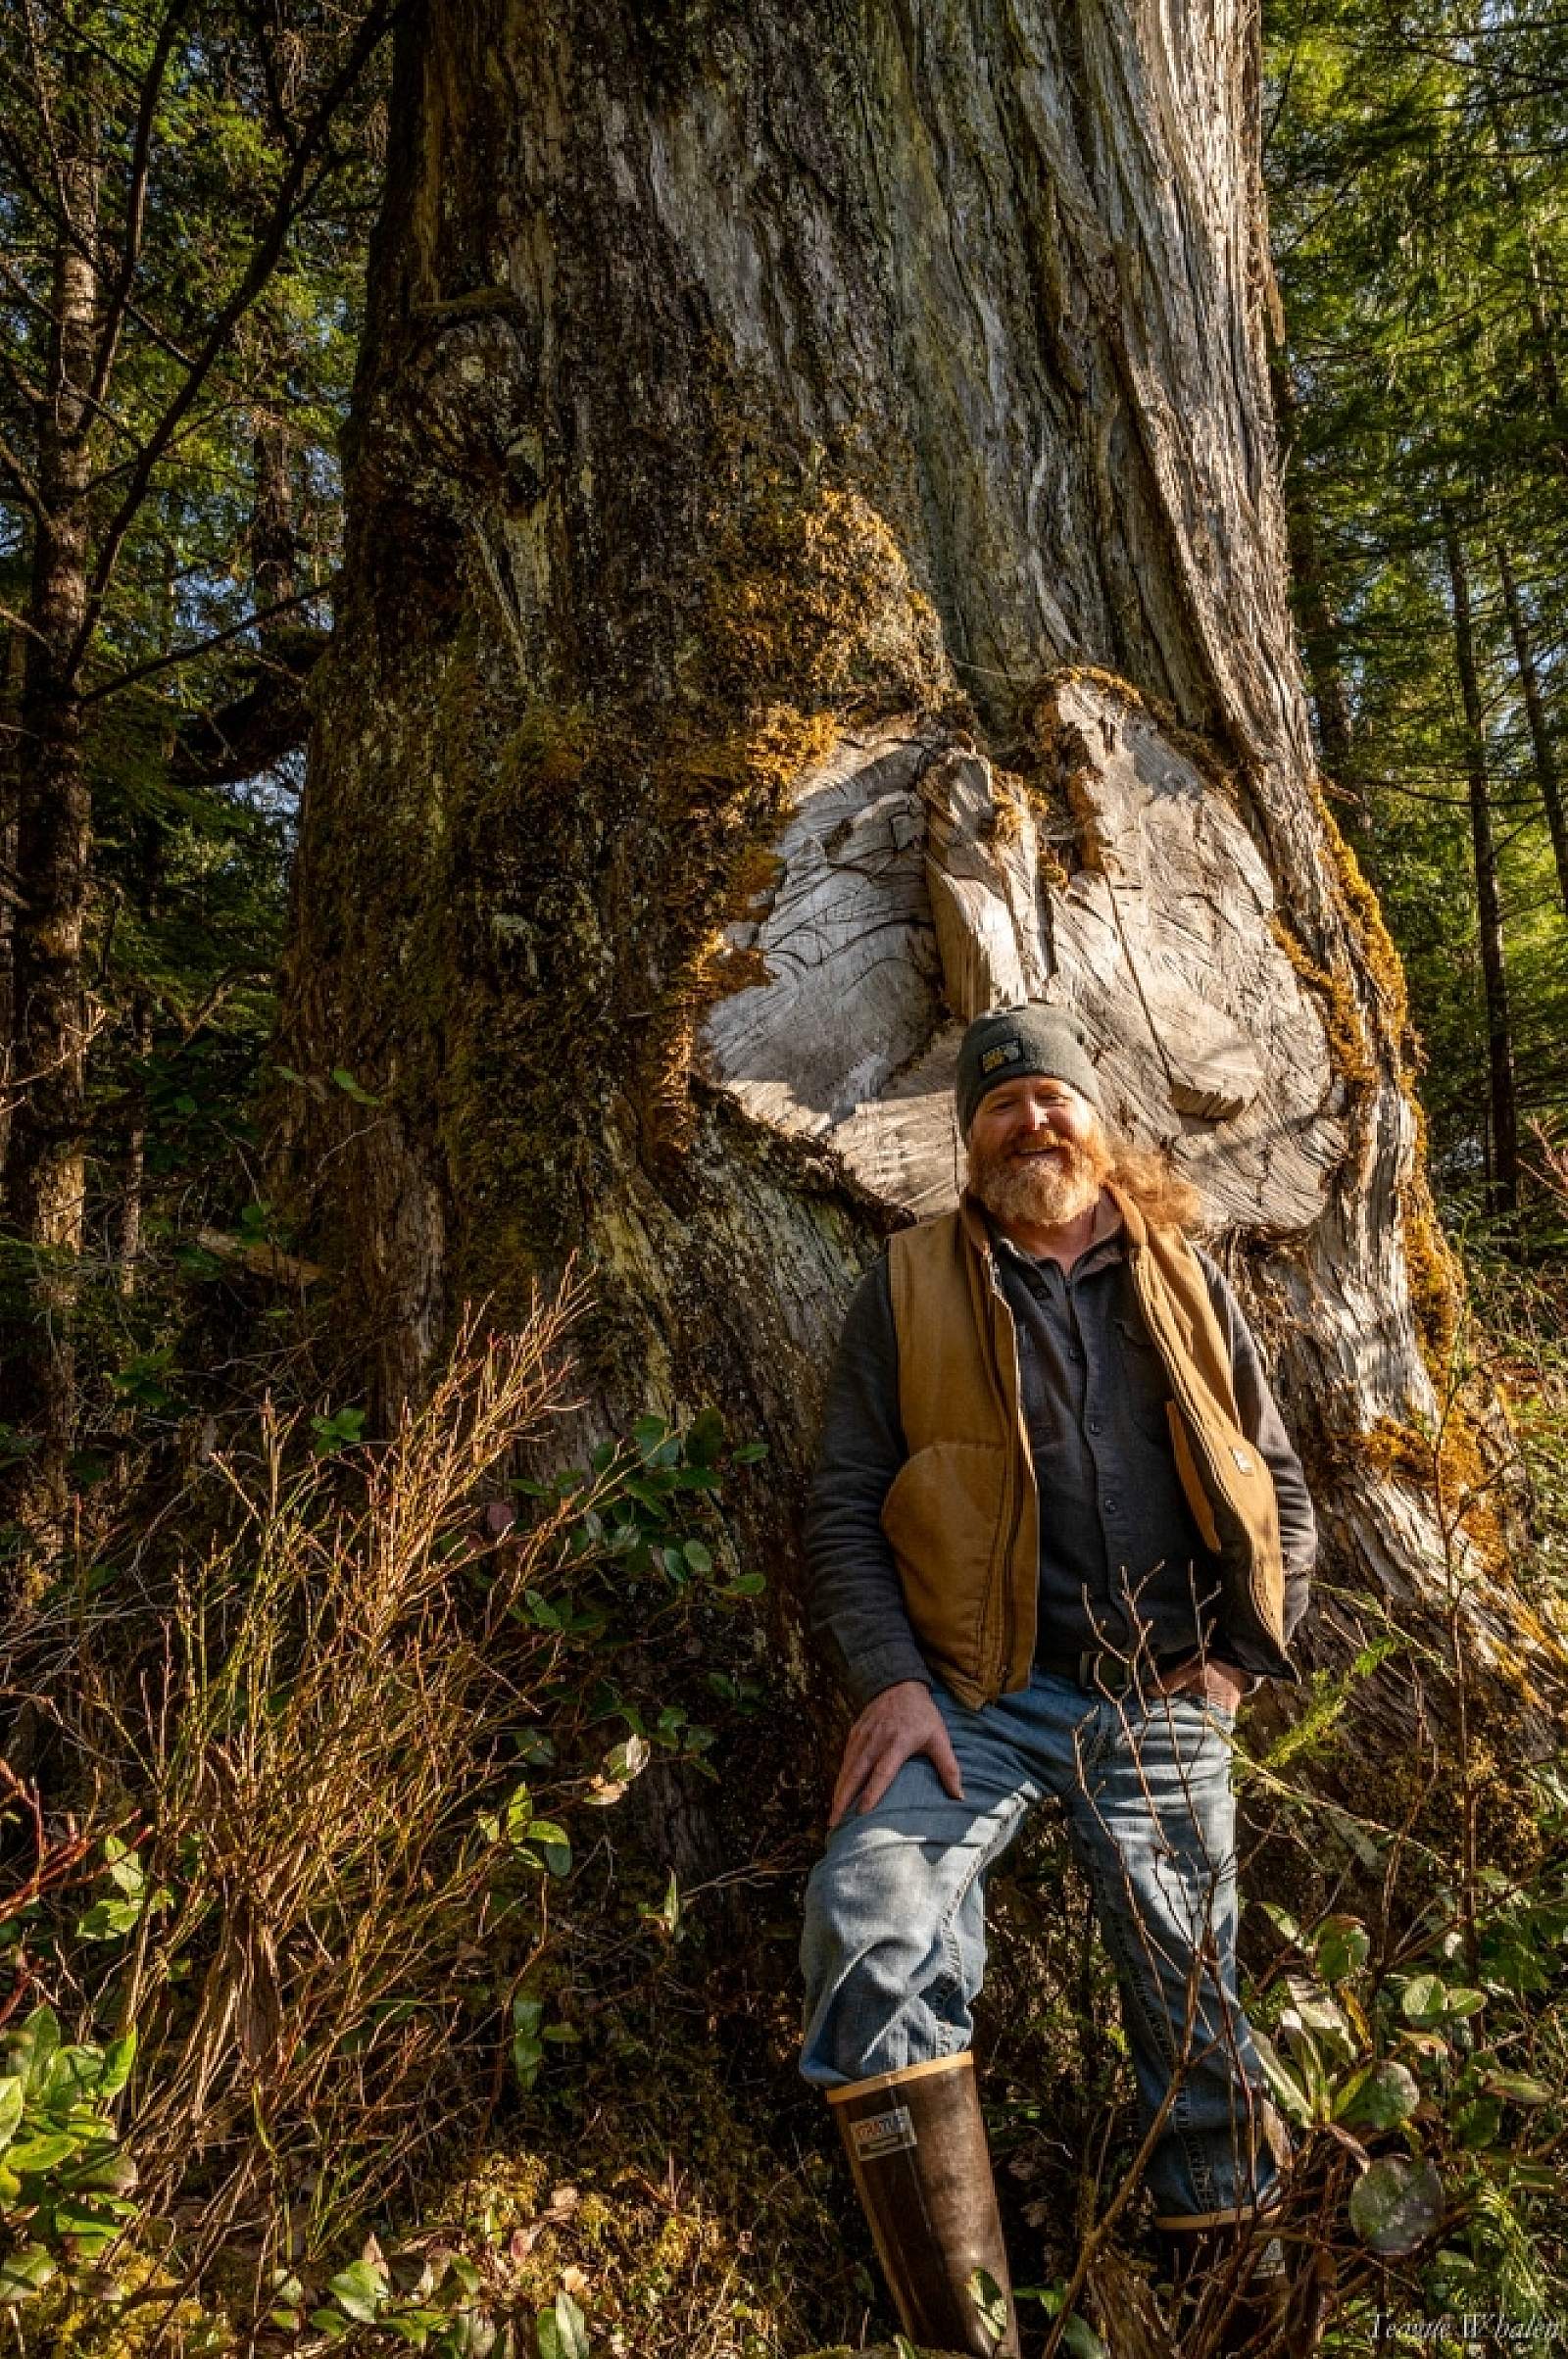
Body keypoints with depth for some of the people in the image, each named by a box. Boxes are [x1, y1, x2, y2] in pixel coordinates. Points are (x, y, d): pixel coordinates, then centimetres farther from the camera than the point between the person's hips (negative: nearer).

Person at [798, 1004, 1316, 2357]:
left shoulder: (1186, 1279, 12)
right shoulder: (910, 1289, 5)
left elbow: (1277, 1481, 15)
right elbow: (846, 1503, 2)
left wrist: (1242, 1655, 3)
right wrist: (888, 1679, -11)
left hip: (1167, 1700, 2)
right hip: (985, 1689, -2)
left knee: (1196, 2020, 9)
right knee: (868, 1913, -25)